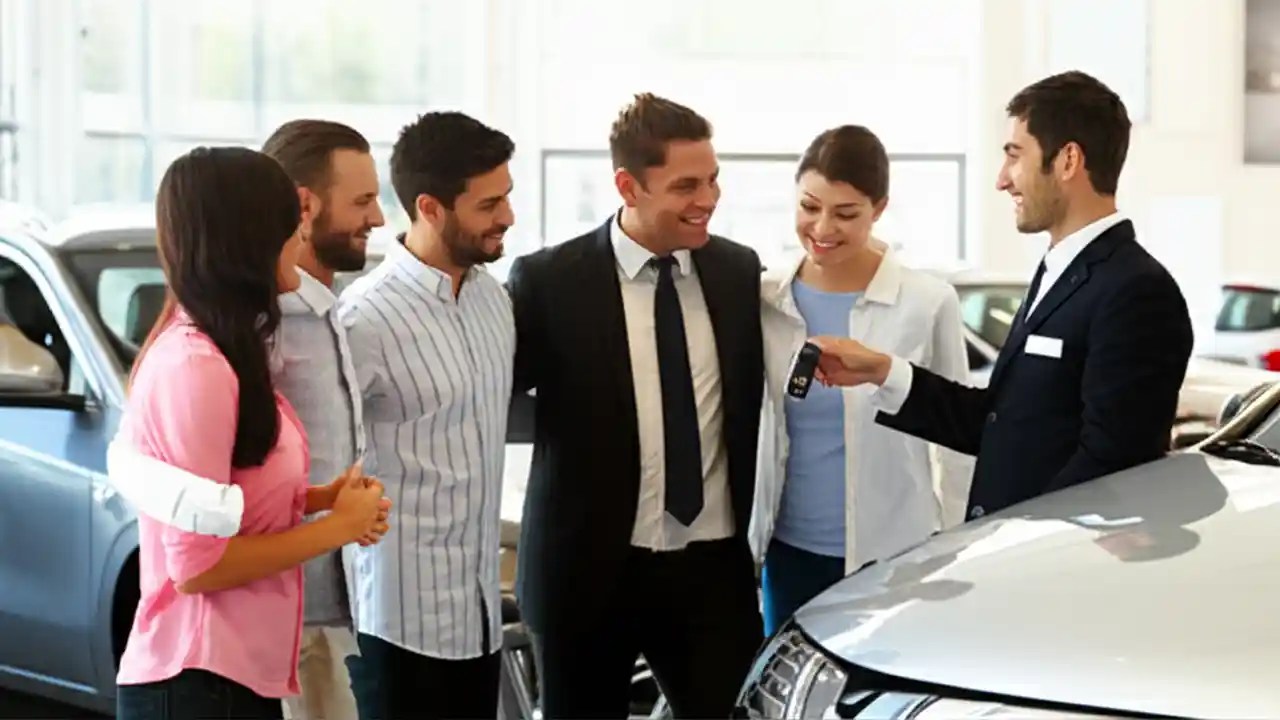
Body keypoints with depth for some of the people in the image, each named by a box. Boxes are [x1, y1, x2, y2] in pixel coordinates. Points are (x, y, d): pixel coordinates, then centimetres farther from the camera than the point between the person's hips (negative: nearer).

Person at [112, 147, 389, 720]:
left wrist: (324, 498, 2)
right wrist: (339, 526, -12)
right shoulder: (194, 366, -20)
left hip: (244, 671, 10)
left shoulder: (223, 352, 12)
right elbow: (196, 564, -21)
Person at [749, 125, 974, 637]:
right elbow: (749, 425, 9)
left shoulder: (928, 303, -7)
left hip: (894, 554, -3)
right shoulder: (766, 300, 1)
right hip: (790, 551, 3)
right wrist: (742, 540, 6)